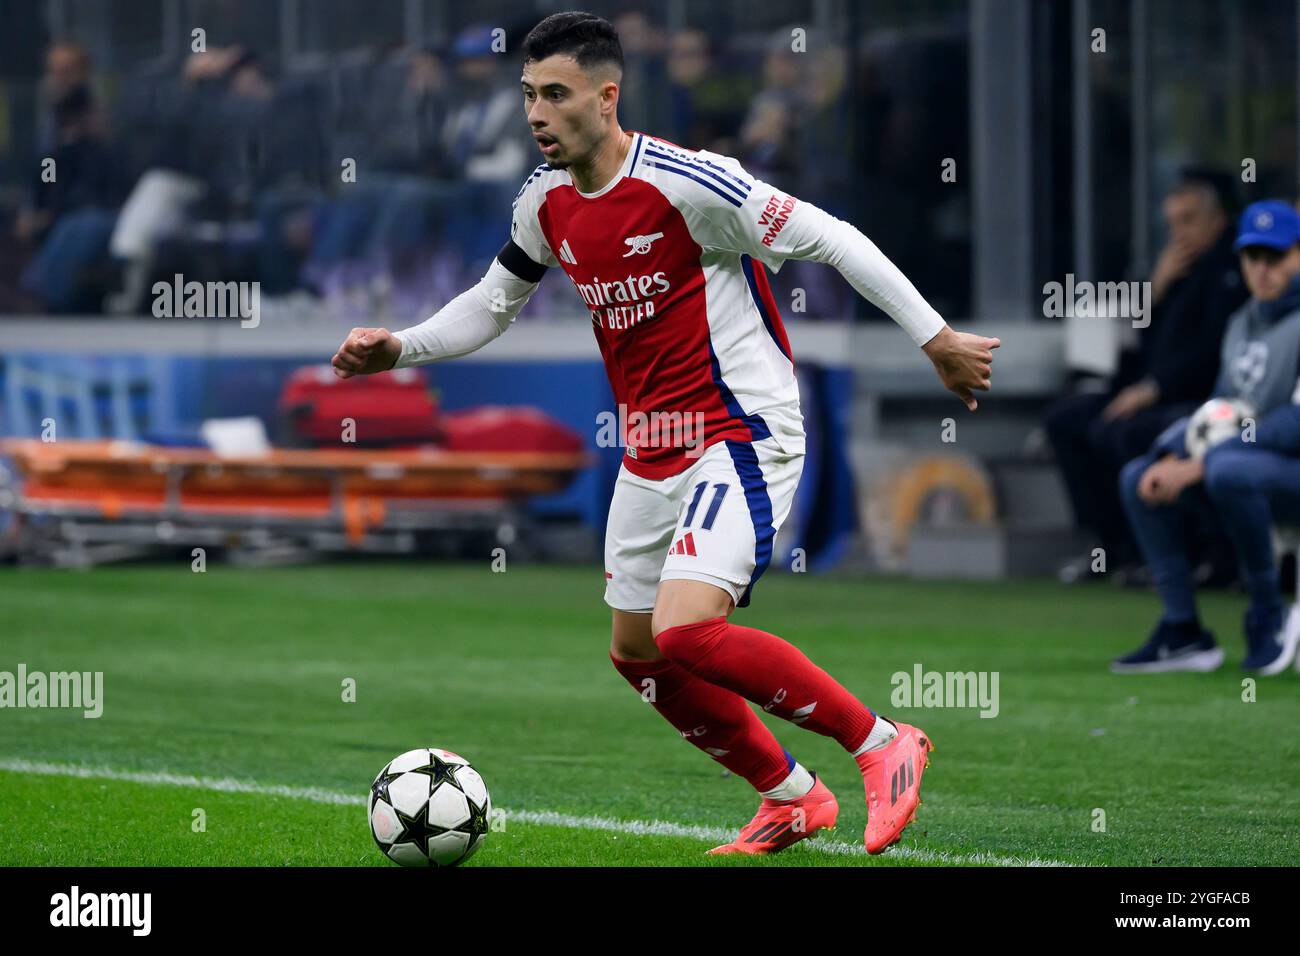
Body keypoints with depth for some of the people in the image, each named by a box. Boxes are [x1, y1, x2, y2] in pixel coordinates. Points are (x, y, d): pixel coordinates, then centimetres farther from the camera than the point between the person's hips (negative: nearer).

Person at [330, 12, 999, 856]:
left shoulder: (685, 183, -20)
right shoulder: (547, 202, 4)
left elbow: (832, 240, -15)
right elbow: (492, 305, 20)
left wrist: (937, 339, -13)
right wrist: (396, 349, 4)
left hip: (744, 435, -9)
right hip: (652, 449, 9)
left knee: (684, 631, -24)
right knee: (636, 651, 13)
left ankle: (882, 744, -10)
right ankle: (792, 799, 30)